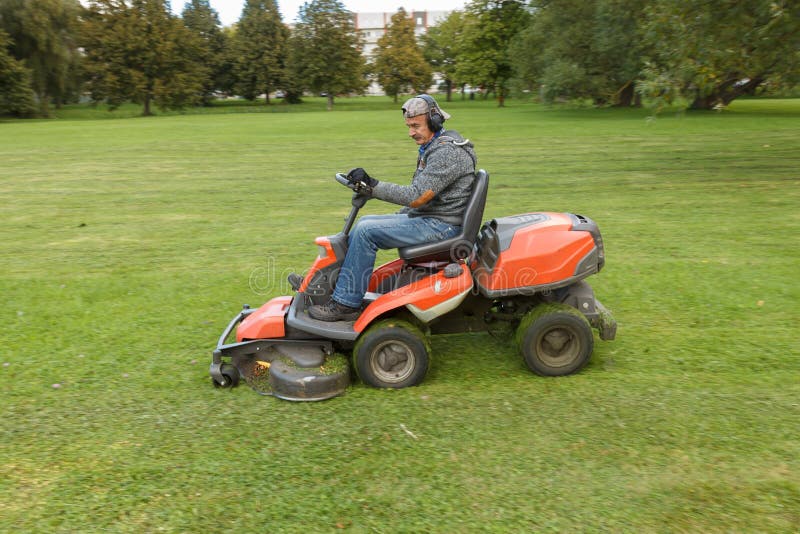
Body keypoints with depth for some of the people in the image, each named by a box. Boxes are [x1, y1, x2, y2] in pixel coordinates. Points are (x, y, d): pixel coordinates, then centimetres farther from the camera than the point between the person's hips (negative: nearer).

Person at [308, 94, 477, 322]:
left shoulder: (448, 152, -18)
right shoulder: (433, 147, 15)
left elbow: (416, 197, -26)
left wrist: (371, 185, -25)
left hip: (440, 226, -11)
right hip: (426, 217, 11)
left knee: (366, 231, -19)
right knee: (365, 222, 10)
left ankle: (345, 304, -11)